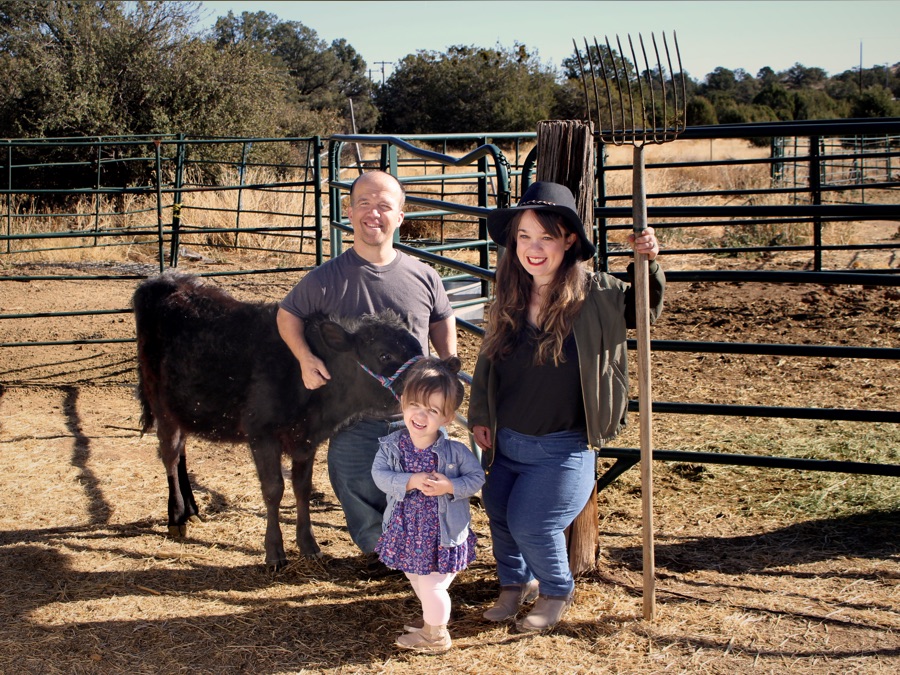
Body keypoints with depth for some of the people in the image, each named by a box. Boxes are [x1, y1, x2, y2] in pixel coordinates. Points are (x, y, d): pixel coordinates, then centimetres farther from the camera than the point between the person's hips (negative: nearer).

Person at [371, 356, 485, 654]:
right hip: (407, 530, 5)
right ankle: (433, 617, 52)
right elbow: (380, 474, -18)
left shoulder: (454, 451, -17)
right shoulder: (392, 445, -11)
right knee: (415, 577, 26)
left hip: (442, 534, -5)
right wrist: (412, 482, -32)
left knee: (432, 586, 6)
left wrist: (449, 487, -26)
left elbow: (477, 477, -10)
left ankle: (435, 635, 31)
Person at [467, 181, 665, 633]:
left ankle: (556, 591, 24)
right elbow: (488, 359, 8)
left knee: (531, 525, -6)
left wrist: (649, 265, -14)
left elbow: (645, 310, 4)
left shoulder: (594, 294, -15)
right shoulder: (509, 296, -3)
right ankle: (515, 583, 42)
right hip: (505, 442, 5)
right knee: (499, 515, 14)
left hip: (562, 447, -5)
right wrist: (480, 416, 6)